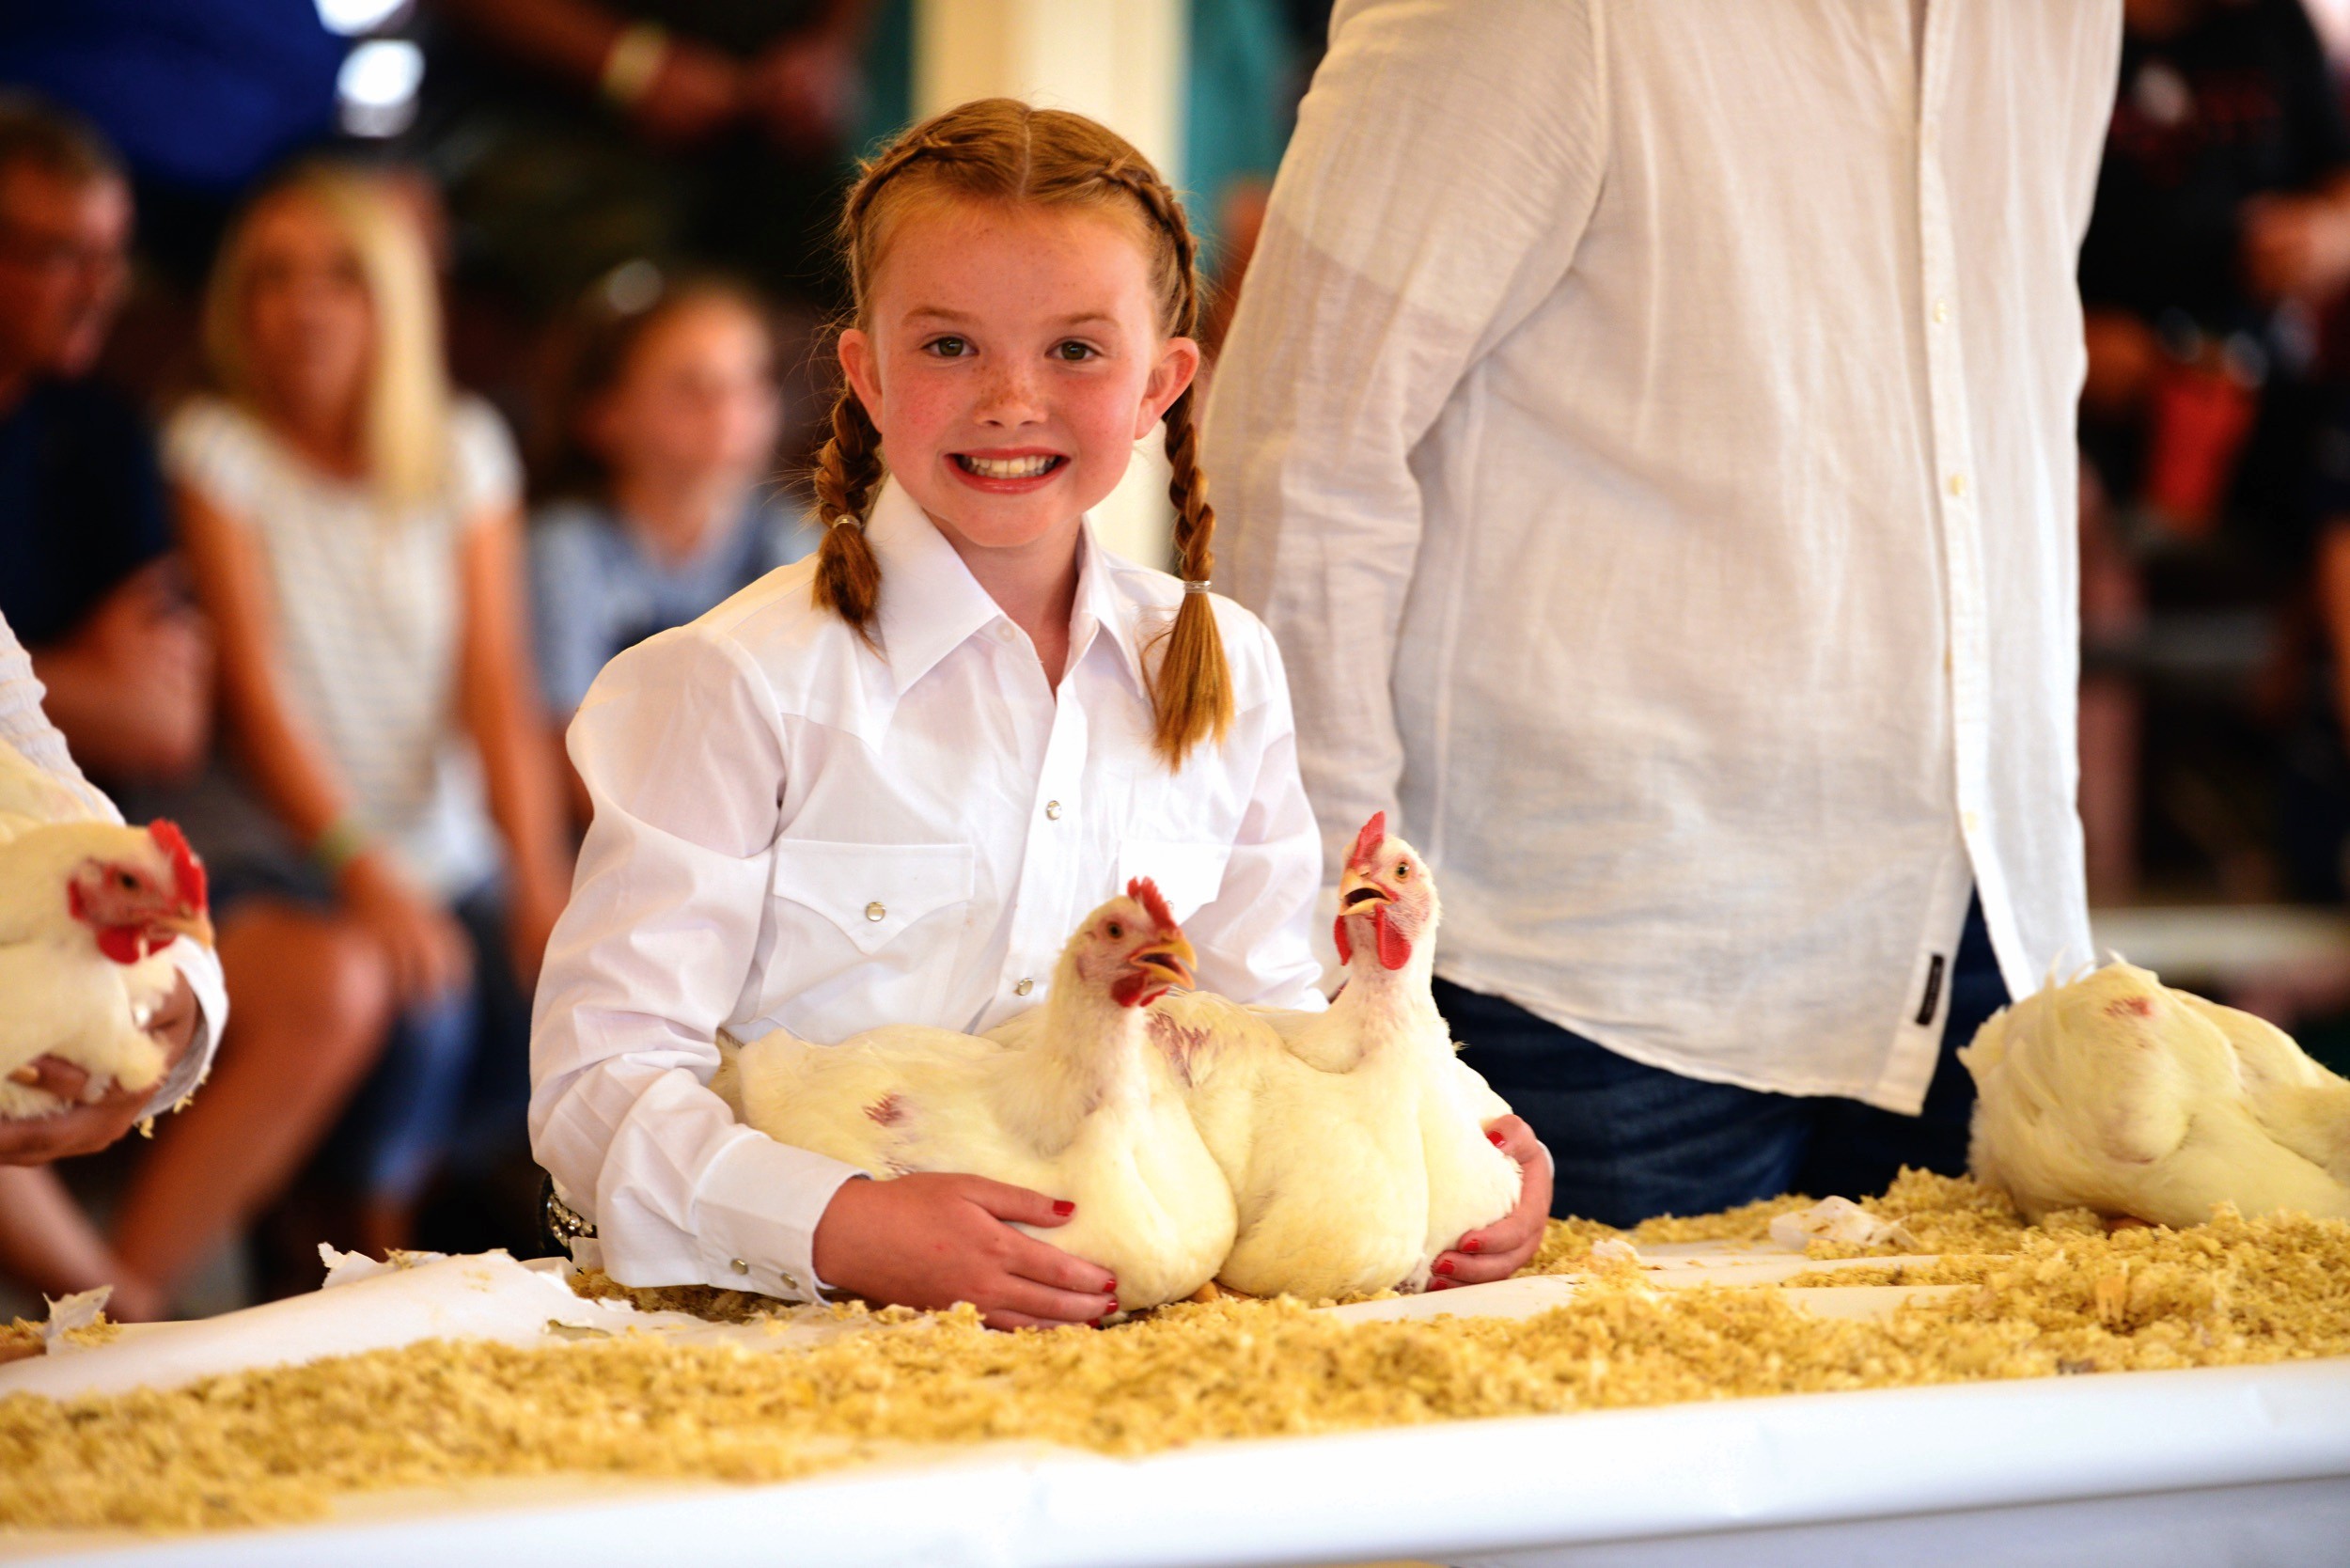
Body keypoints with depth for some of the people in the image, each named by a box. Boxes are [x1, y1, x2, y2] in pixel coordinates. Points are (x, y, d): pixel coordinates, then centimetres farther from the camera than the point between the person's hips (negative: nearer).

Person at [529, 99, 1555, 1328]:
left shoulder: (1222, 672, 11)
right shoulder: (748, 685, -5)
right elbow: (600, 1073, -10)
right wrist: (844, 1228, -26)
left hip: (1117, 1315, 3)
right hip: (789, 1335, -3)